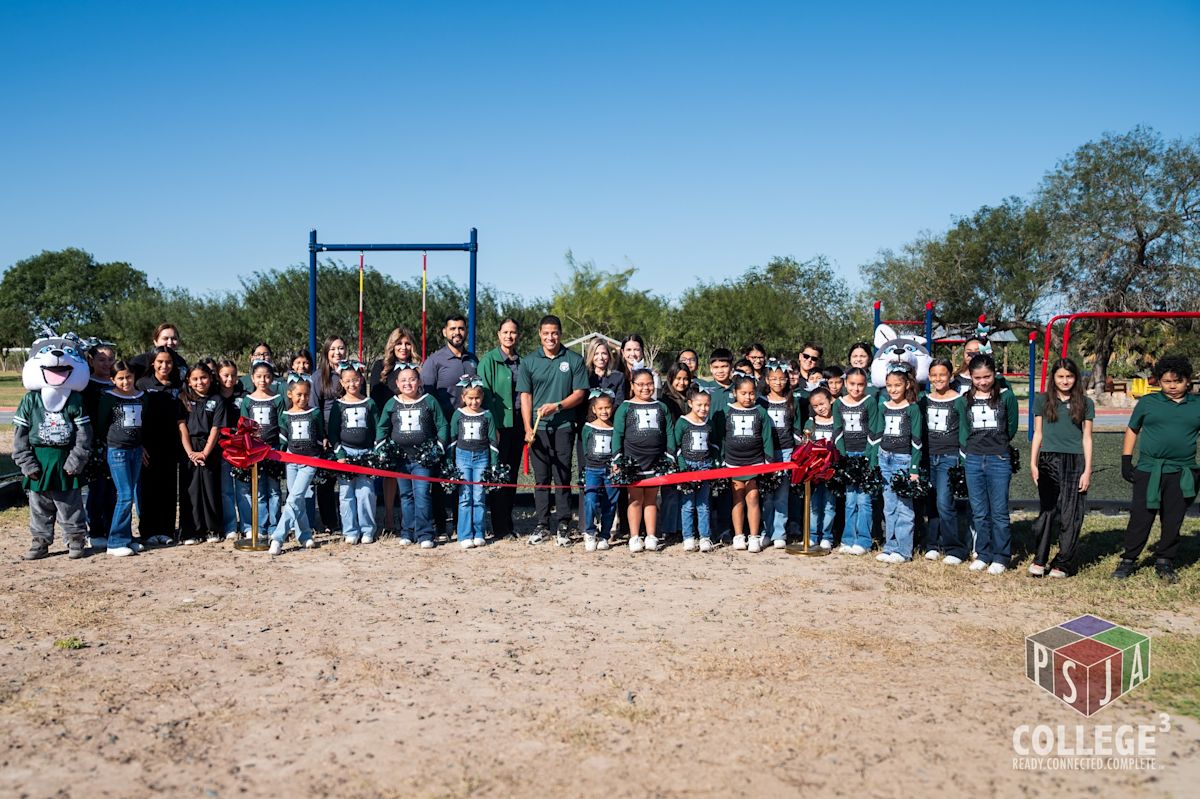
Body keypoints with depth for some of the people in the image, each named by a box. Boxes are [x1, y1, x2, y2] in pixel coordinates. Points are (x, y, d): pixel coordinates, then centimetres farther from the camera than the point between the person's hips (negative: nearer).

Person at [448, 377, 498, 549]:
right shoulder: (458, 414, 3)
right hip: (463, 456, 0)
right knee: (464, 497, -2)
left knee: (479, 497, 1)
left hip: (482, 457, 0)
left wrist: (494, 465, 1)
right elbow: (451, 439, 7)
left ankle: (479, 534, 7)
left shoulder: (487, 415, 3)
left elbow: (493, 441, 5)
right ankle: (465, 535, 1)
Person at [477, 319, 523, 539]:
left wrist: (528, 425, 11)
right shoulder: (489, 360, -3)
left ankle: (507, 522, 19)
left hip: (517, 423, 5)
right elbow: (484, 394, -8)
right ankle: (501, 527, 3)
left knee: (512, 474, 10)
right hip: (499, 425, -5)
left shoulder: (522, 362, 13)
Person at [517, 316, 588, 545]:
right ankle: (541, 525, 13)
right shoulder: (528, 362, 8)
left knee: (562, 478, 0)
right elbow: (525, 396, 5)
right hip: (538, 429, 1)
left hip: (564, 427, -1)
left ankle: (564, 526, 6)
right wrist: (528, 429, -4)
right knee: (541, 478, 6)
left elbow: (579, 393, 1)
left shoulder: (574, 360, 4)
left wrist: (556, 406, -14)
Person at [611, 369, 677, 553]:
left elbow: (669, 433, 10)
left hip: (656, 461, 2)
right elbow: (617, 434, -1)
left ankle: (651, 537, 13)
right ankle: (634, 537, 8)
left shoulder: (661, 407, 11)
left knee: (651, 499, 8)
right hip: (632, 461, -2)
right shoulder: (625, 407, 3)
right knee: (636, 499, 1)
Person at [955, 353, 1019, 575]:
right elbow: (963, 430, 11)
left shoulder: (1006, 396, -1)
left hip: (999, 459, -3)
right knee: (979, 512, 8)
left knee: (999, 511, 0)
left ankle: (1000, 557, 9)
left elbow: (1012, 427, 8)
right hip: (973, 460, 3)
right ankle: (983, 554, 18)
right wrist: (967, 450, 0)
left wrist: (997, 445, 12)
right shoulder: (964, 401, 7)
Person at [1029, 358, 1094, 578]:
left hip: (1075, 463, 0)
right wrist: (1033, 464, 3)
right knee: (1046, 511, -3)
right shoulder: (1043, 400, 8)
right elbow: (1037, 434, 10)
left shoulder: (1085, 403, 7)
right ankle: (1039, 560, 3)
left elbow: (1087, 438, 7)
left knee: (1071, 516, 1)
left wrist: (1087, 471, 1)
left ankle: (1063, 564, 7)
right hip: (1049, 461, 0)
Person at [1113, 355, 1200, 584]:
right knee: (1140, 518, 0)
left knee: (1173, 521, 7)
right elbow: (1132, 430, 12)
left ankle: (1164, 562, 21)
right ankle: (1129, 560, 11)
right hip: (1148, 471, -1)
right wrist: (1126, 461, 6)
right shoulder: (1148, 402, 5)